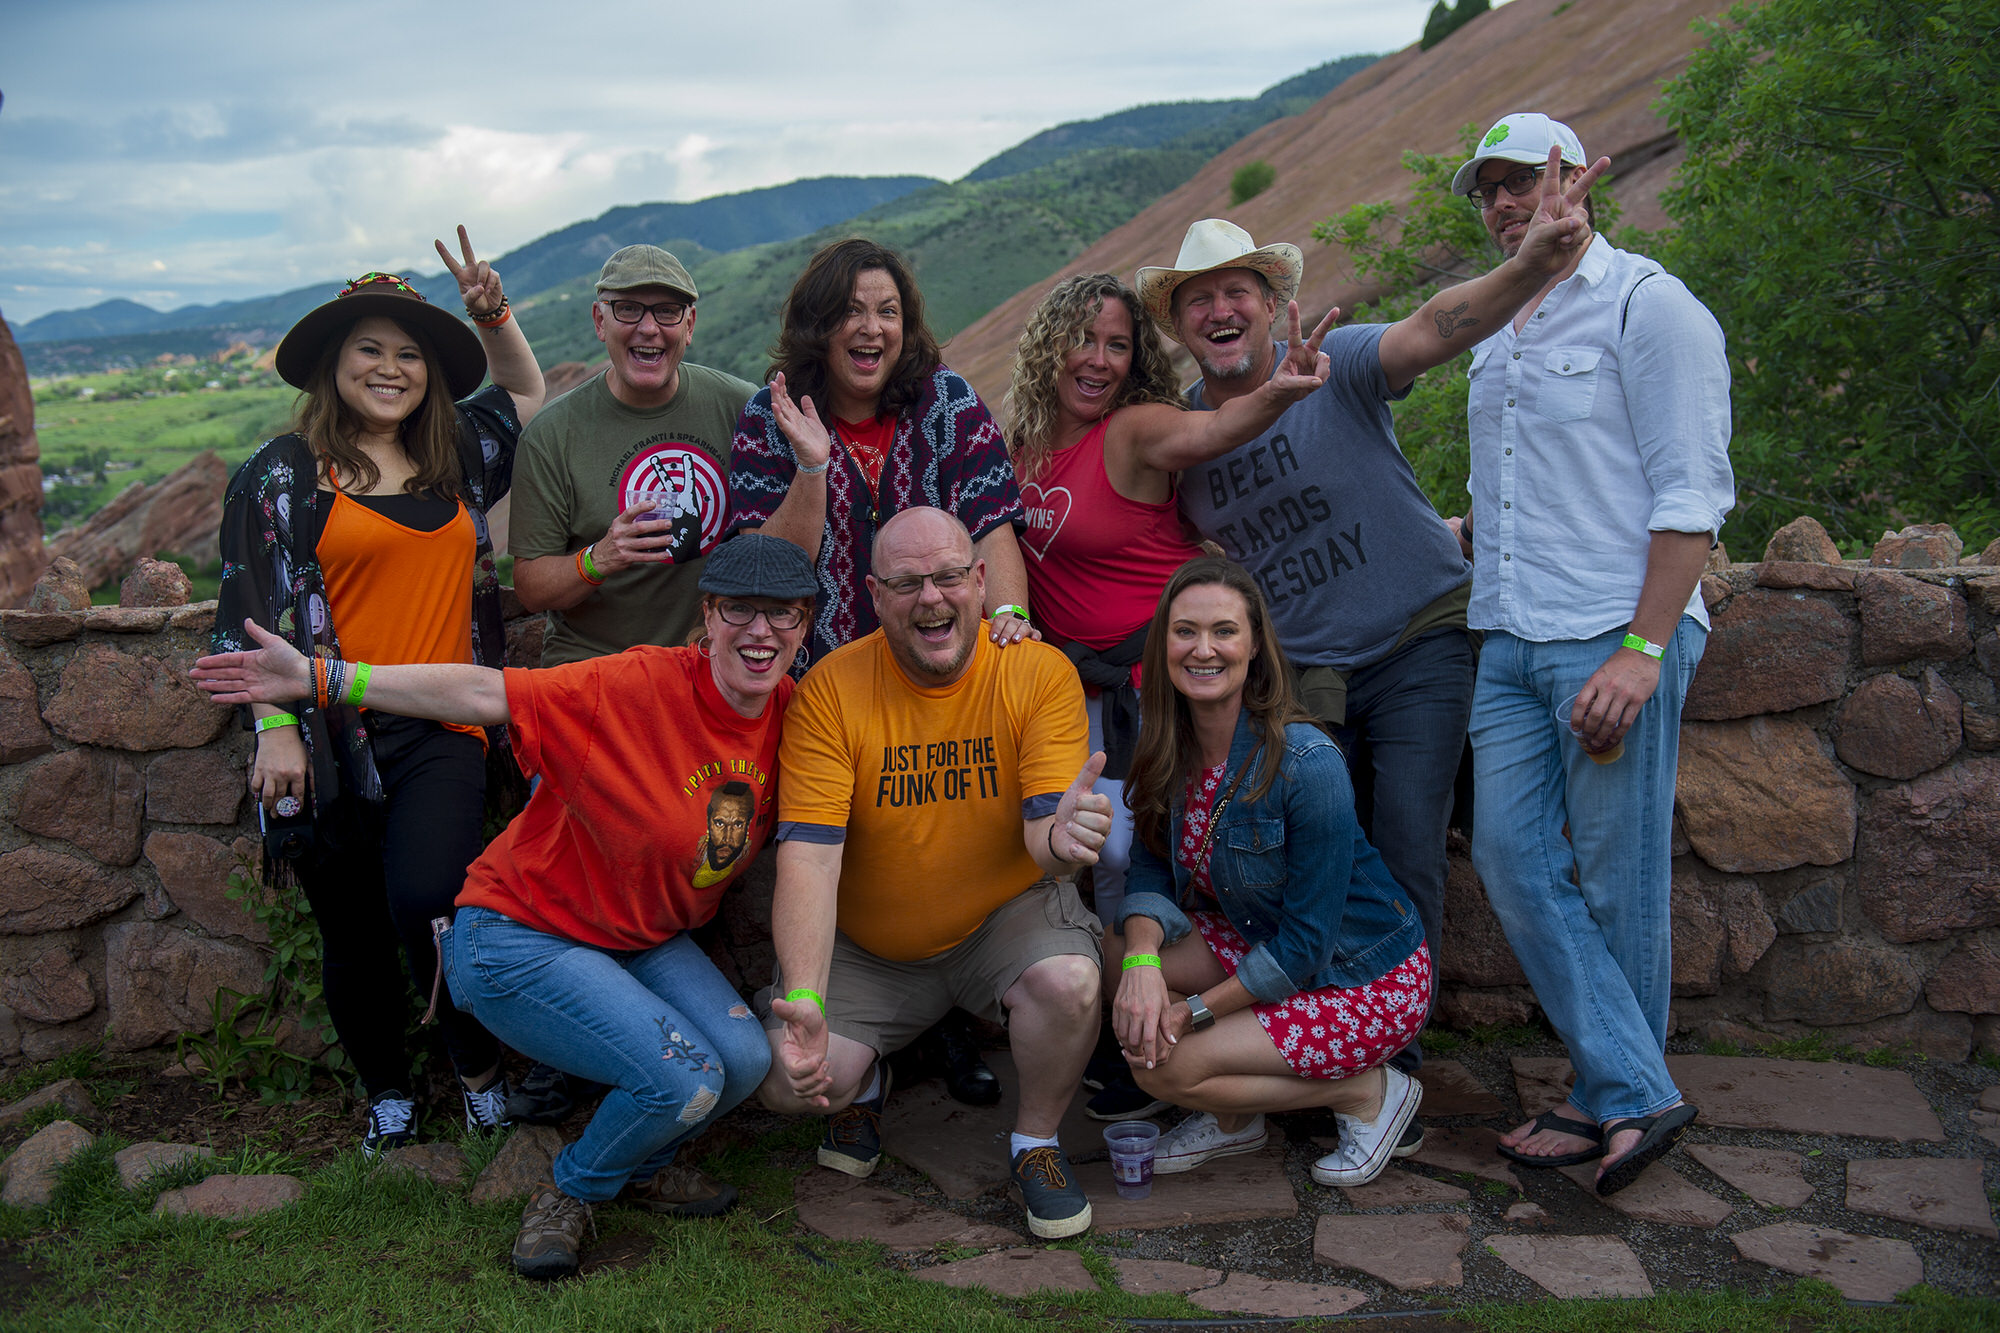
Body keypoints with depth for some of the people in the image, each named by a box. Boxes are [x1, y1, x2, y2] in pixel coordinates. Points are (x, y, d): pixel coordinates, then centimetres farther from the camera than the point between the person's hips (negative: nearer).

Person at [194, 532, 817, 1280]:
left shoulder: (788, 713, -6)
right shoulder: (640, 686, -25)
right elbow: (483, 693, -29)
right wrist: (314, 678, -35)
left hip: (640, 939, 6)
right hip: (522, 938, -6)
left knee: (745, 1059, -15)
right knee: (684, 1083, -22)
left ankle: (633, 1165, 18)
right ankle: (571, 1190, 11)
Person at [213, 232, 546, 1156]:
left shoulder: (453, 455, 14)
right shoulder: (286, 475, 1)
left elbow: (526, 395, 32)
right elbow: (254, 613, -3)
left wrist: (493, 315, 16)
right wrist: (276, 729, -10)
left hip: (439, 731, 2)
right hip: (333, 737, -1)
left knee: (427, 897, -18)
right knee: (354, 929, 8)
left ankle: (481, 1070, 4)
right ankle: (385, 1094, 28)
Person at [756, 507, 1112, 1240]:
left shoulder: (1040, 672, -16)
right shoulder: (829, 690, -17)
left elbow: (1045, 829, -22)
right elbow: (808, 856, -22)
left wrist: (1062, 835, -48)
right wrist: (803, 1000, -34)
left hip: (1005, 915, 0)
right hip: (865, 945, 1)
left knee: (1069, 981, -31)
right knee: (788, 1079, -18)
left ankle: (1036, 1140, 1)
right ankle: (862, 1085, 22)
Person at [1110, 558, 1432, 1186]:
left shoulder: (1307, 764, -27)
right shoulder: (1172, 748, -6)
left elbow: (1306, 943, -24)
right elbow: (1151, 868, -5)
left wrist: (1197, 1009, -20)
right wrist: (1141, 958, -26)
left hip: (1365, 981, -7)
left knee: (1165, 1065, -19)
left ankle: (1367, 1091, 1)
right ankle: (1233, 1117, 10)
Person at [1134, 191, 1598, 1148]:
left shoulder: (1334, 365, -11)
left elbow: (1433, 330, -30)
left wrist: (1529, 265, -48)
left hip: (1418, 647, -4)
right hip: (1304, 676, 4)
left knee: (1406, 861, -7)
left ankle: (1395, 1071, 7)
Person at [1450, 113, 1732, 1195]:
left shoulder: (1647, 305, -4)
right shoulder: (1496, 338, 19)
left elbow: (1691, 493, -11)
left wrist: (1643, 649, -18)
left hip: (1615, 637, -7)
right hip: (1510, 641, 7)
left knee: (1616, 880, 0)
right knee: (1512, 860, -1)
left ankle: (1612, 1101, 14)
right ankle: (1634, 1098, 4)